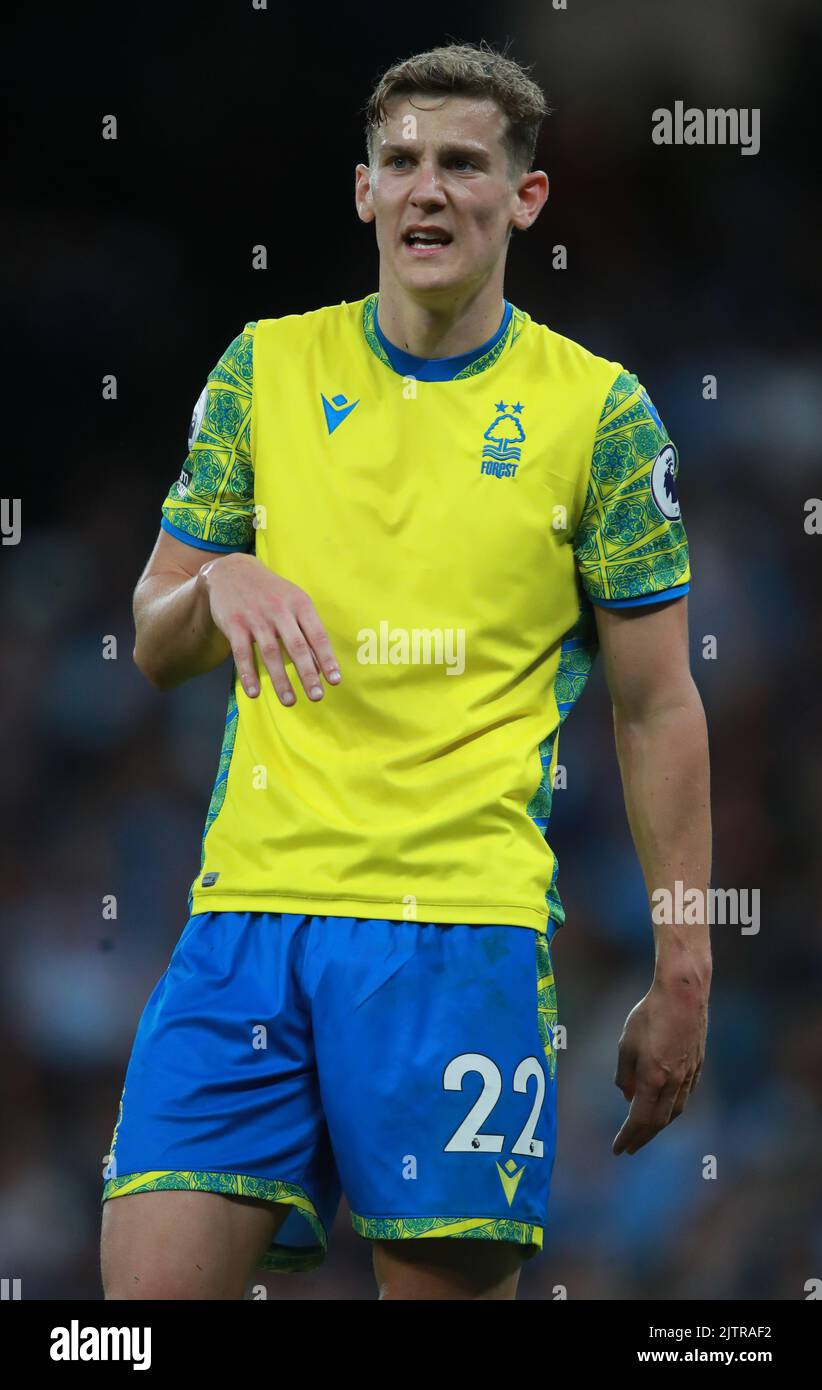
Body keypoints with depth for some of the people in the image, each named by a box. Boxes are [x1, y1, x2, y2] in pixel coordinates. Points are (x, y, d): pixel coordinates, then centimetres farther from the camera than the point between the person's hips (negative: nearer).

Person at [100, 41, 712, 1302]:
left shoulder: (599, 412, 4)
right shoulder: (265, 369, 11)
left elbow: (656, 710, 6)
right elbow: (152, 651, 16)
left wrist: (682, 973, 1)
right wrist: (220, 585, -8)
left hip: (463, 920, -2)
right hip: (248, 904, 2)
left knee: (447, 1277, -5)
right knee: (152, 1282, -8)